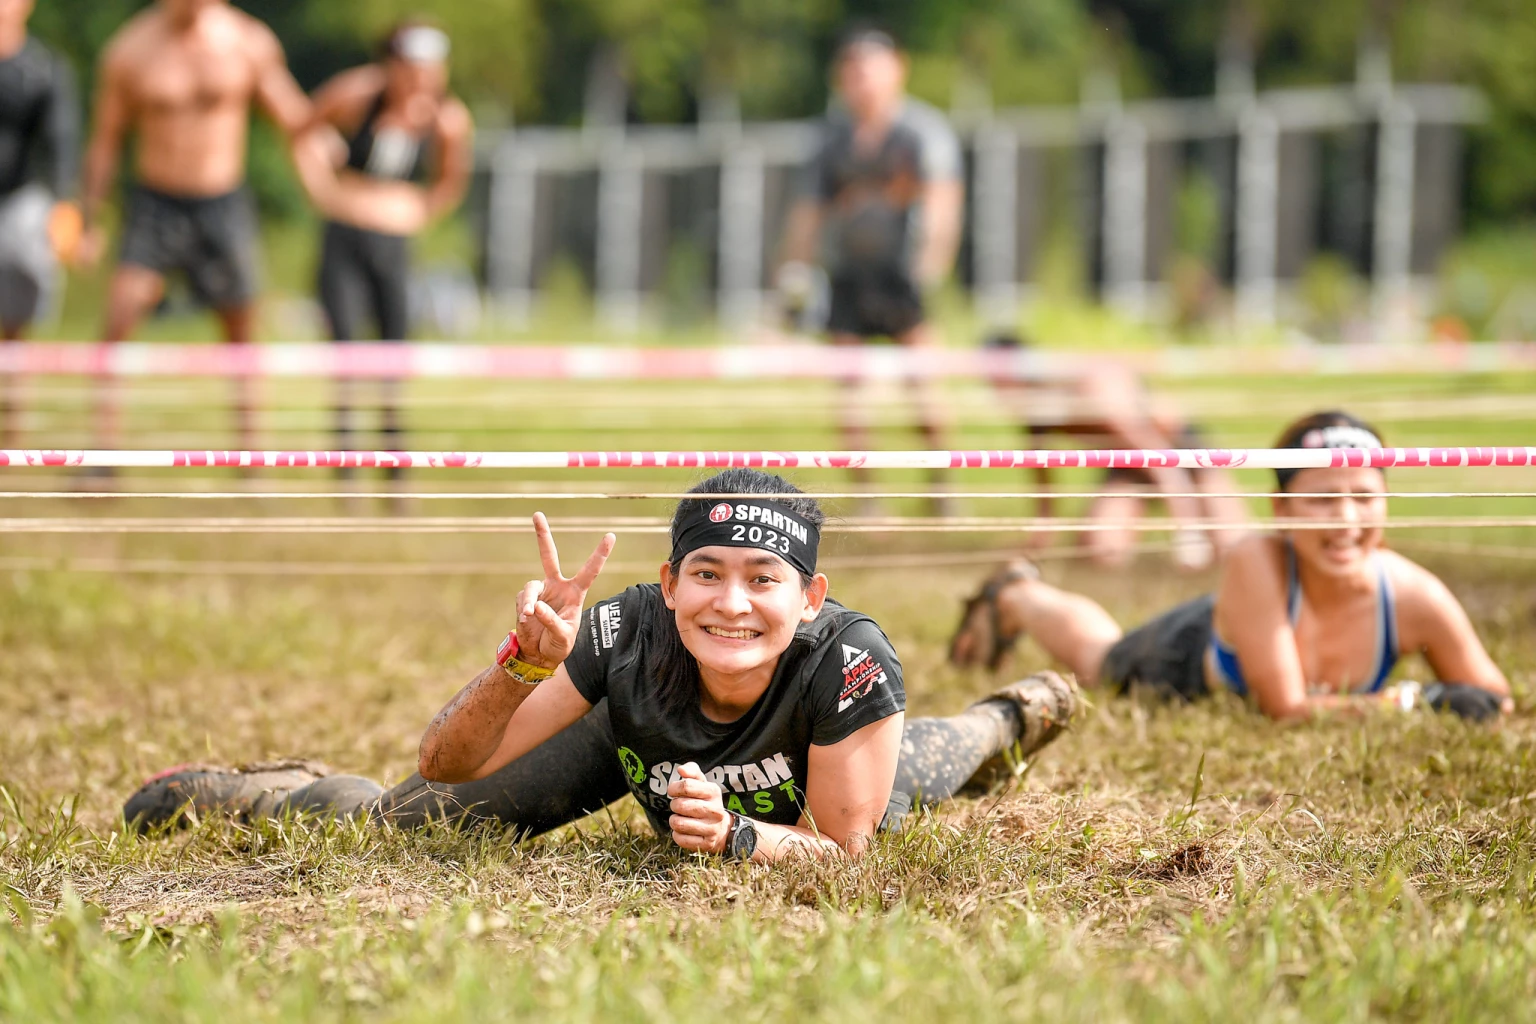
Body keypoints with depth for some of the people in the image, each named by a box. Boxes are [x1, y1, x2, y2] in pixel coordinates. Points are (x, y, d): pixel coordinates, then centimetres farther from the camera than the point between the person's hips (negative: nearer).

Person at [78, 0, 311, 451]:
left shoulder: (251, 42, -3)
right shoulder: (129, 50, -4)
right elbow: (105, 143, 5)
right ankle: (103, 452, -10)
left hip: (225, 206, 1)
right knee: (116, 325, -15)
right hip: (155, 206, -1)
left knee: (240, 336, 6)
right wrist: (91, 223, 2)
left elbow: (294, 119, 3)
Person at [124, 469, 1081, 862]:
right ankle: (277, 791, 30)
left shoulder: (851, 665, -46)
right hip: (635, 727, 0)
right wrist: (527, 663, -52)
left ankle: (1004, 718, 69)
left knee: (905, 782, 35)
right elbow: (447, 768, -35)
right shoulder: (626, 638, -42)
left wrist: (736, 837, -51)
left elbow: (841, 843, -31)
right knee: (412, 819, -4)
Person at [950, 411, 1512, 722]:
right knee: (1094, 654, 30)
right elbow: (1286, 707, -45)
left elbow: (1493, 698, -24)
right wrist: (1408, 700, -47)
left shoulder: (1413, 596, -40)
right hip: (1187, 652, -3)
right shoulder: (1255, 564, -48)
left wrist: (1474, 705, -47)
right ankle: (1015, 595, 63)